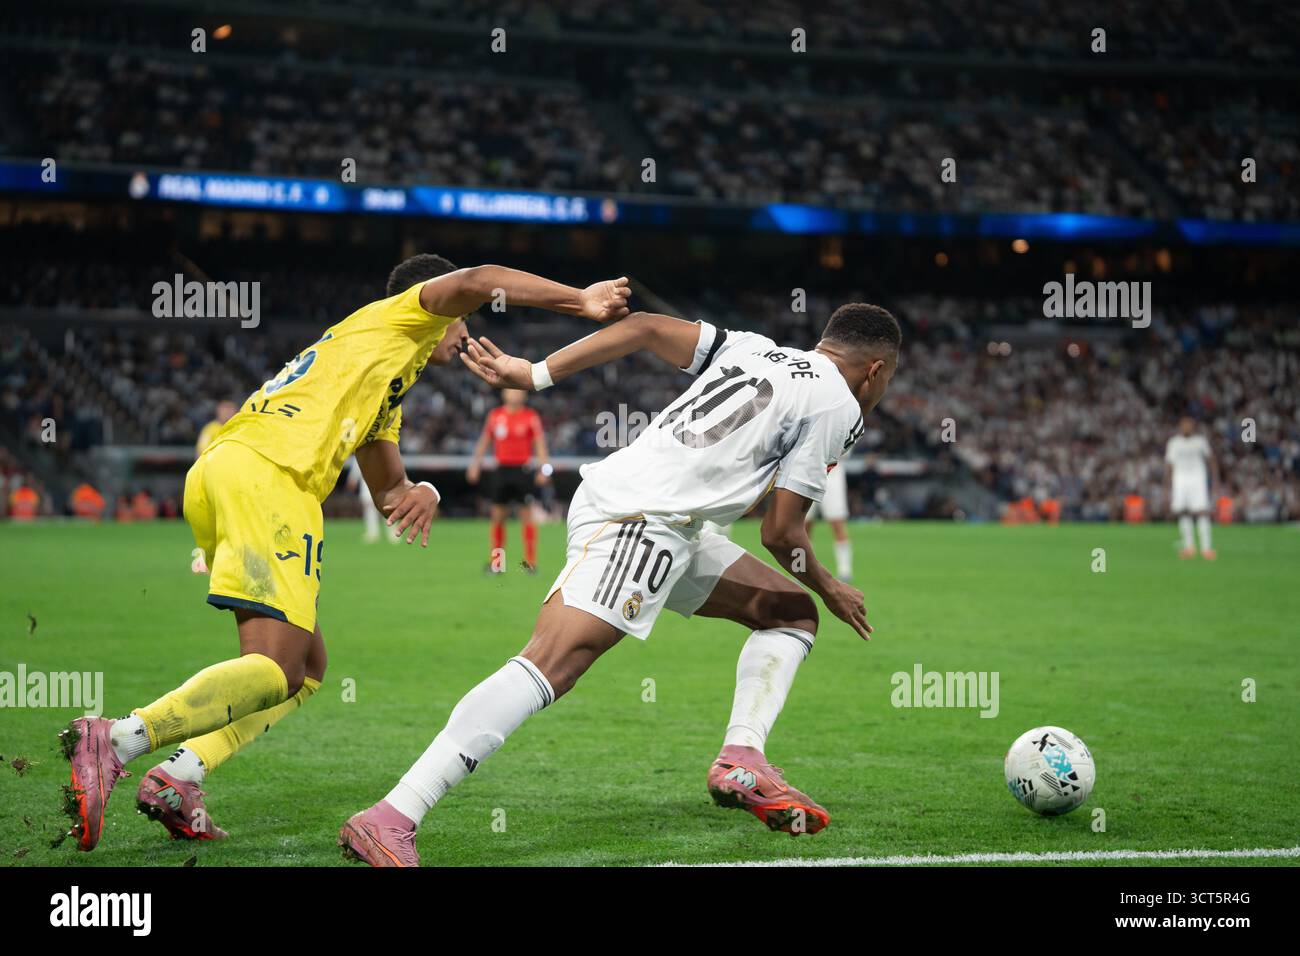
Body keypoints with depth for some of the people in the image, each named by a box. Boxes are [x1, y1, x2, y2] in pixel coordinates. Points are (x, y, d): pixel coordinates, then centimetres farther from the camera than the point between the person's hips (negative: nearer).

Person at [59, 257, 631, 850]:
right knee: (276, 672, -17)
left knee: (307, 667, 13)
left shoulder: (384, 400, 39)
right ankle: (116, 741, -31)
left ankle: (178, 778, -2)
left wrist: (421, 492, 17)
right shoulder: (396, 317, 13)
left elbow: (387, 489, 41)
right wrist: (581, 300, 0)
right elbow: (474, 283, -5)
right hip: (264, 471, -10)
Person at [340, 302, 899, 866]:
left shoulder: (751, 350, 22)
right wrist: (828, 588, 18)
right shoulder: (839, 406, 1)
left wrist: (532, 374, 8)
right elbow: (781, 533, -1)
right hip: (638, 519, -10)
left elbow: (644, 327, 11)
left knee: (791, 614, 18)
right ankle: (389, 821, -29)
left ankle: (742, 762, 4)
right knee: (550, 664, -20)